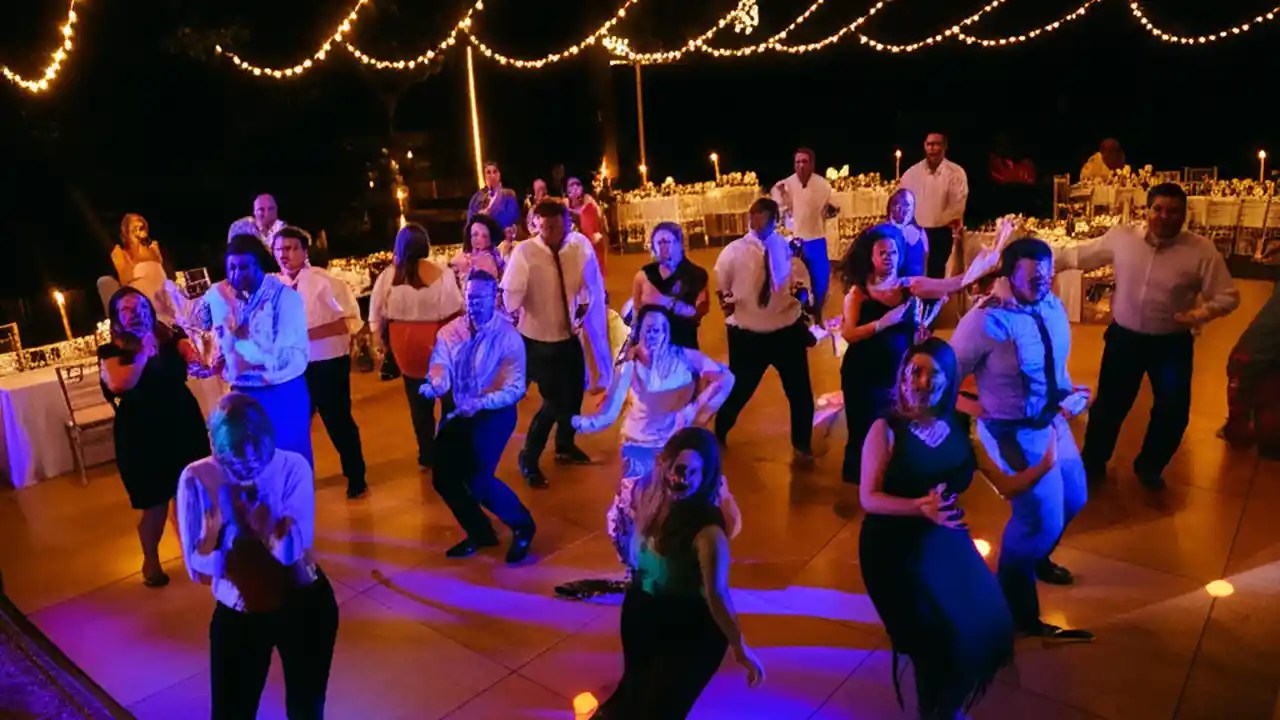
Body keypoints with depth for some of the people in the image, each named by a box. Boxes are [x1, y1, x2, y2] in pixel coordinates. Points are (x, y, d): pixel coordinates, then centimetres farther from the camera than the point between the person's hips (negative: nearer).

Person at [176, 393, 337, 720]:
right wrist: (219, 515, -31)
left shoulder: (292, 467, -20)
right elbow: (200, 571, -18)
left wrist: (247, 502, -31)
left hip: (304, 607, 0)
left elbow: (290, 550, -26)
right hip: (237, 618, 1)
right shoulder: (197, 479, -17)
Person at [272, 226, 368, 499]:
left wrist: (309, 333, -24)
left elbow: (352, 320, -19)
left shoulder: (324, 281, -13)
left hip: (328, 365, -5)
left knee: (338, 422, 5)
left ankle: (356, 477, 23)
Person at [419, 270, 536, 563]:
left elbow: (515, 388, -20)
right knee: (444, 477, 3)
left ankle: (522, 525, 9)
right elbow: (440, 370, -11)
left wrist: (481, 403, -35)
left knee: (478, 479, -19)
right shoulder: (449, 333, -1)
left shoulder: (509, 337, -14)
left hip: (495, 413, -6)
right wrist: (434, 385, -35)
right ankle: (479, 532, 28)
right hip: (461, 413, 6)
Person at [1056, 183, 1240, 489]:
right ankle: (1092, 463, 33)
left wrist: (1203, 312, -27)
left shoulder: (1202, 250, -12)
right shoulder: (1121, 237, -6)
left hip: (1172, 344, 0)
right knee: (1109, 405, 11)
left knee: (1173, 413, 8)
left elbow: (1228, 296, -7)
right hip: (1124, 337, 1)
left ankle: (1149, 467, 36)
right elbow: (1081, 255, 9)